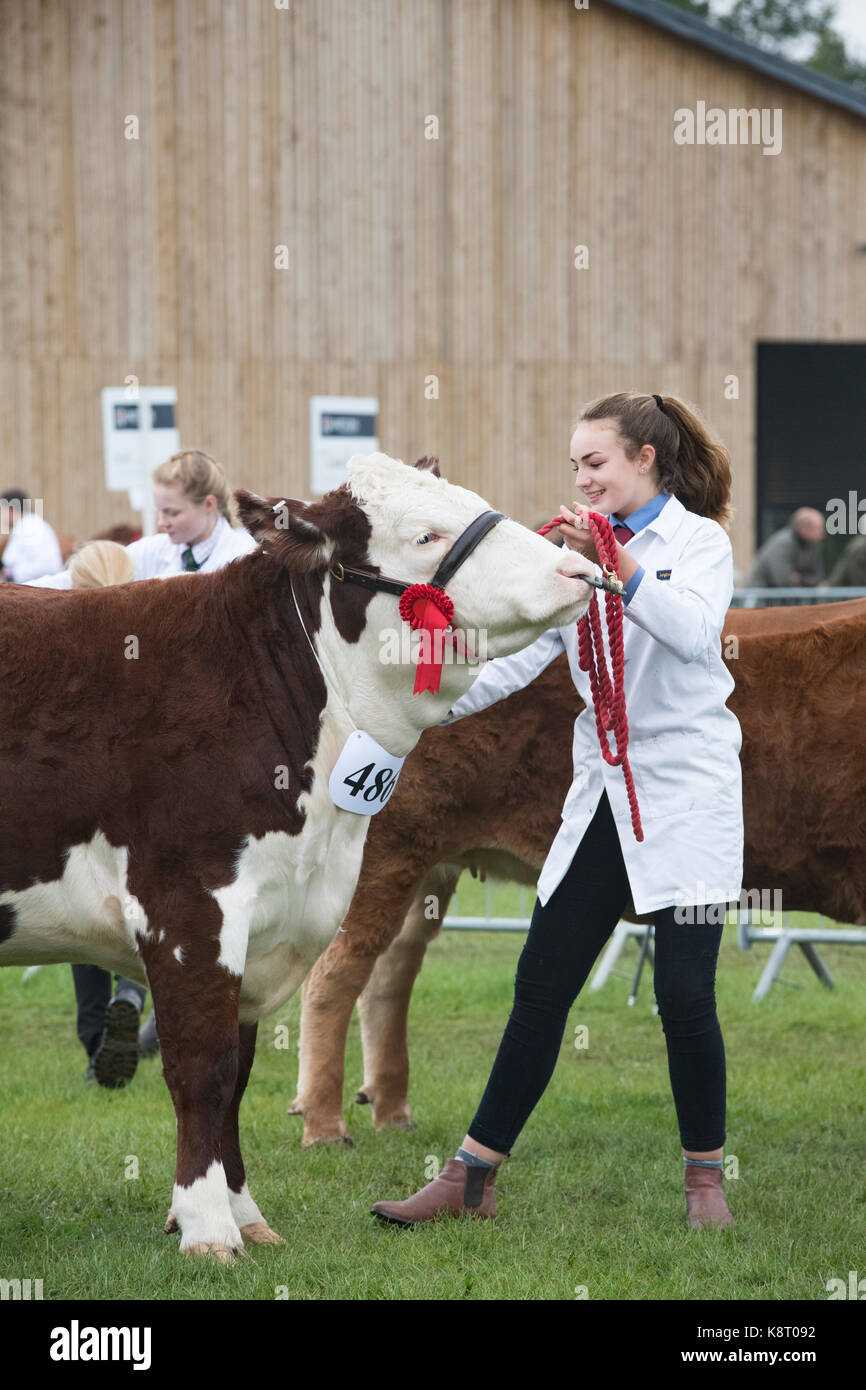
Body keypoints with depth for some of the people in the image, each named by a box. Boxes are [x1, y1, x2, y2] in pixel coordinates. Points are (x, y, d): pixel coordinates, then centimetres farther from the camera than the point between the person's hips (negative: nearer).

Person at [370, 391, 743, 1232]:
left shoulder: (699, 540, -4)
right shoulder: (583, 548, 13)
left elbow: (695, 631, -23)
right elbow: (521, 653, 5)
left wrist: (618, 567, -31)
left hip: (684, 788, -6)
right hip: (602, 789, 6)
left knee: (684, 991, -6)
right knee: (542, 982, 4)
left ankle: (705, 1179, 10)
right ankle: (472, 1177, 7)